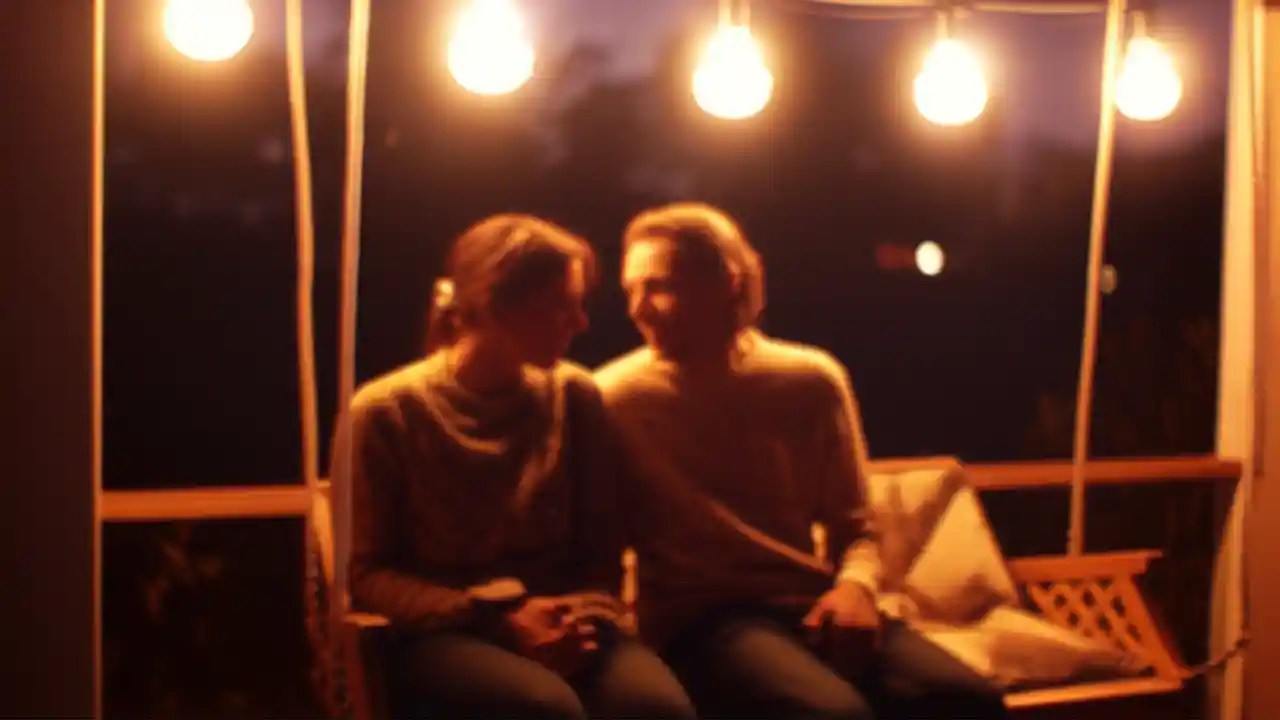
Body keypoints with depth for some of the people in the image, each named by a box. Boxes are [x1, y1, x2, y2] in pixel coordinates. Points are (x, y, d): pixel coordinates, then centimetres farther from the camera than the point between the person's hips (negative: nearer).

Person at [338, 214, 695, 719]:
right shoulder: (386, 412, -1)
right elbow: (366, 572, 0)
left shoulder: (575, 397, 9)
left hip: (556, 627, 3)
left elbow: (600, 548, 13)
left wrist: (581, 618, -11)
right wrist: (497, 620, -14)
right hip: (443, 636, -3)